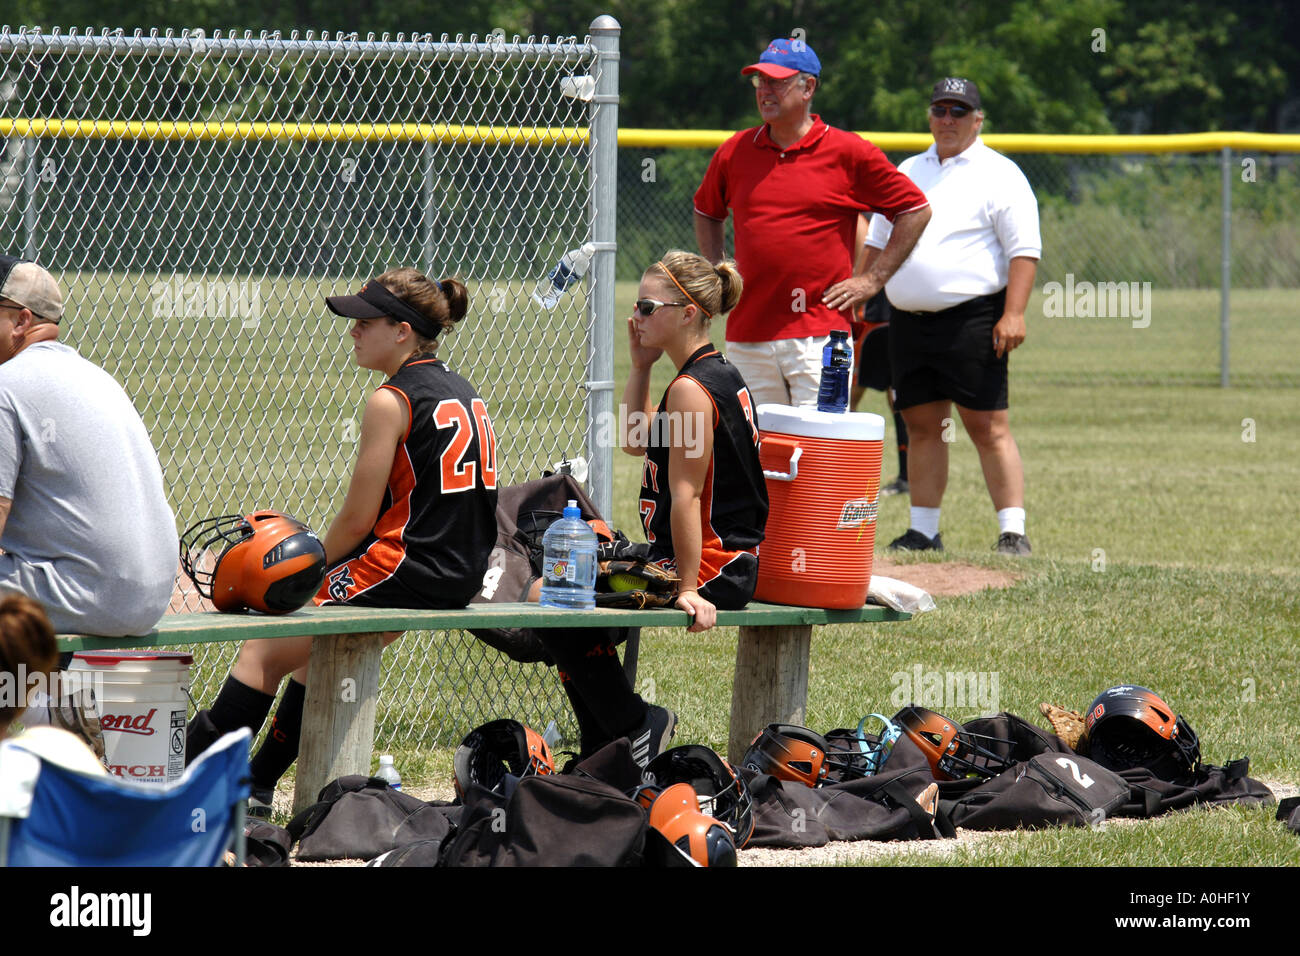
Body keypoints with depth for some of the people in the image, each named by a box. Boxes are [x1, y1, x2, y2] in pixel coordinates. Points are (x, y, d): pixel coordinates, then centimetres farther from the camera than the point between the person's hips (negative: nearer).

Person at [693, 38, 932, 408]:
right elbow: (706, 211, 29)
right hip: (746, 337, 4)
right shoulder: (735, 151, 11)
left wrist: (872, 280, 0)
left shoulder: (849, 152, -1)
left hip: (818, 335, -4)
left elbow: (915, 210, 4)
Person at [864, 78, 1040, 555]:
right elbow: (877, 242, 24)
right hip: (908, 321, 6)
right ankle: (923, 530, 13)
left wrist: (1013, 314, -18)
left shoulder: (999, 175, -1)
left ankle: (1013, 531, -10)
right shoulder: (907, 172, 18)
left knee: (988, 426, -9)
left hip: (972, 319, -6)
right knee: (922, 424, 8)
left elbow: (1024, 250, -8)